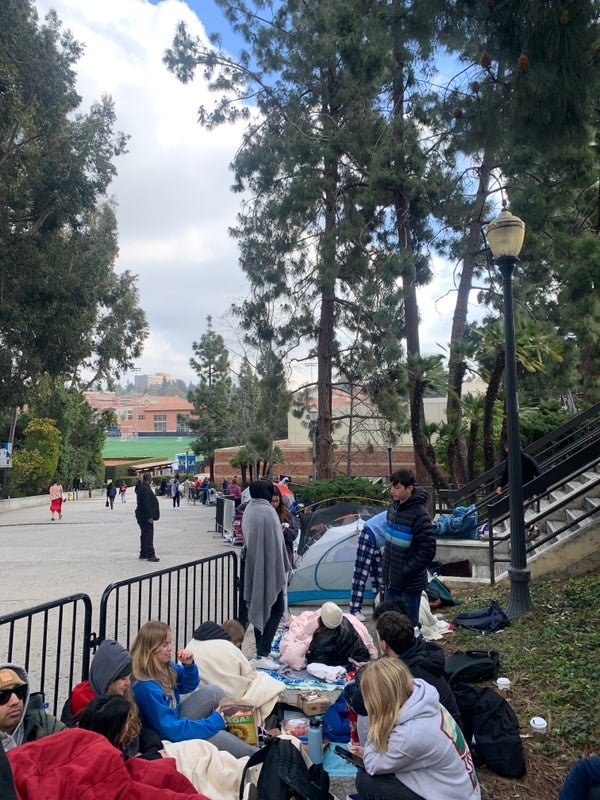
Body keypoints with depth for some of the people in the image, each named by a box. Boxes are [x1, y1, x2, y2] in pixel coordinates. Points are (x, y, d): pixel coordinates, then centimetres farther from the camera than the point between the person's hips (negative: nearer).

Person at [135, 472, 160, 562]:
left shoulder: (141, 487, 15)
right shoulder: (145, 489, -19)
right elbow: (146, 504, -25)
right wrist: (149, 516, -24)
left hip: (142, 517, 11)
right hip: (145, 517, -11)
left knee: (144, 535, 16)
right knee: (149, 535, -8)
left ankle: (143, 554, 23)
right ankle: (150, 555, -8)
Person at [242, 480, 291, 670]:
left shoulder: (248, 511, 5)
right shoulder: (268, 512, -18)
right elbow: (276, 543, -17)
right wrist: (283, 569, -9)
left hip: (252, 568, 8)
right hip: (269, 568, -7)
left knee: (258, 608, 15)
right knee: (276, 610, 1)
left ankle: (262, 650, 23)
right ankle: (262, 654, -5)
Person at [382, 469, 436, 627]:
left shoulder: (419, 514, -22)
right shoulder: (394, 506, 2)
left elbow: (428, 549, -21)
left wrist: (407, 571, -17)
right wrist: (385, 564, 12)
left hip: (410, 584, -8)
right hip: (391, 578, 8)